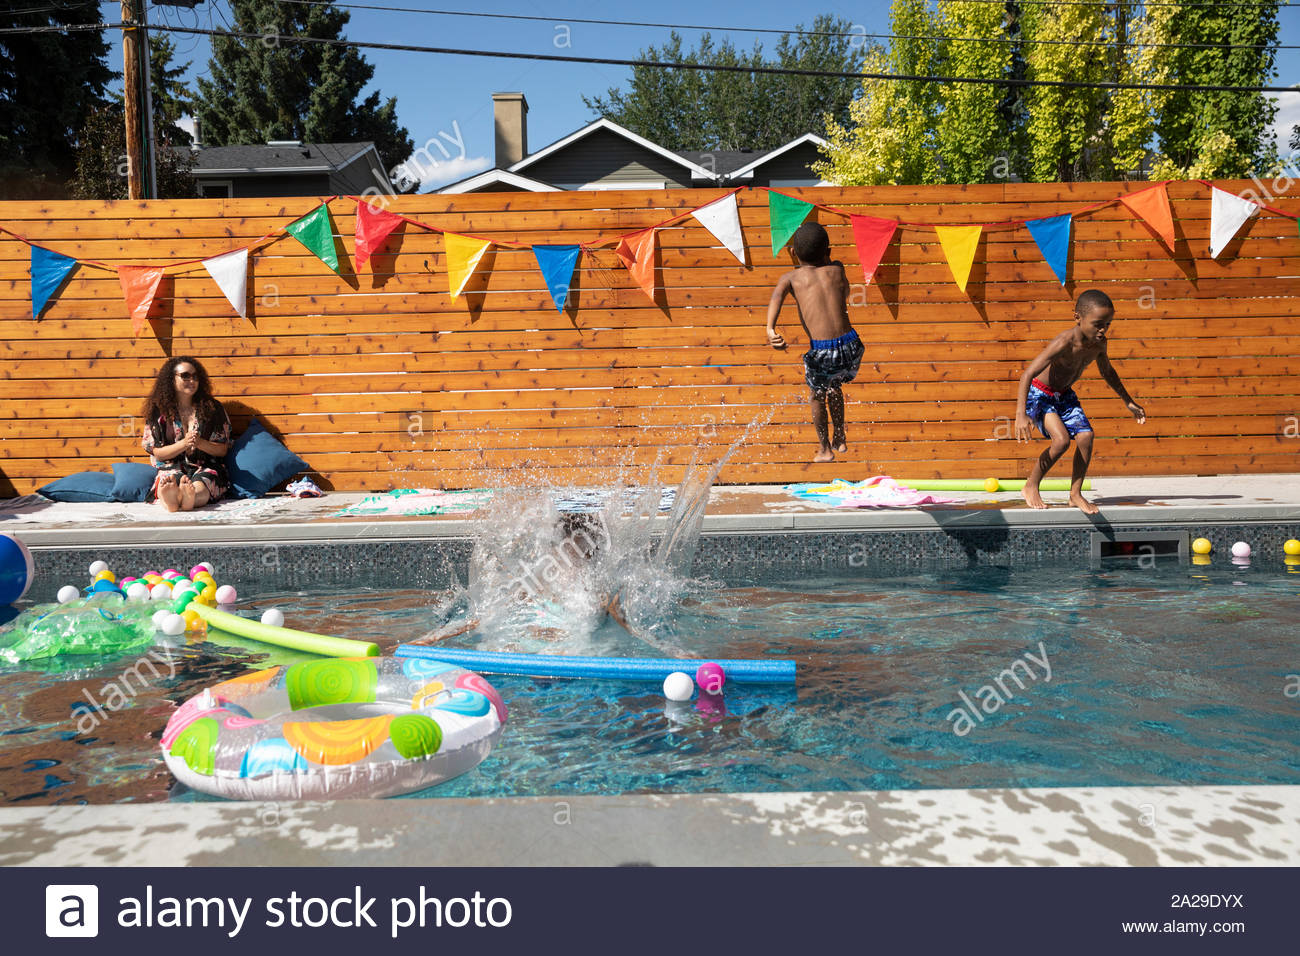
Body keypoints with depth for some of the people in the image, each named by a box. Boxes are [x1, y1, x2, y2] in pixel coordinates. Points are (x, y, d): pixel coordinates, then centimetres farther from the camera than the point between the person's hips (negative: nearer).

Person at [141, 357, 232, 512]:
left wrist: (200, 443, -13)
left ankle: (190, 495, -74)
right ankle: (169, 498, -74)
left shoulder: (212, 407, 10)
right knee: (167, 481, -38)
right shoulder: (158, 411, 9)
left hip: (206, 468, 0)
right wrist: (184, 444, -13)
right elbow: (157, 453, 5)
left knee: (198, 487, -38)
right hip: (171, 467, 0)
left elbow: (223, 450, 8)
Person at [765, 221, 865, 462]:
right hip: (851, 345, 3)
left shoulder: (791, 277, 8)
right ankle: (839, 440, 47)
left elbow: (777, 296, -15)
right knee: (834, 387, 36)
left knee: (817, 396, 30)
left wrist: (770, 329, -28)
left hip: (822, 352, -3)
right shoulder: (837, 269, 16)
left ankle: (825, 450, 41)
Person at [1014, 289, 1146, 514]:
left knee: (1086, 436, -10)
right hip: (1039, 394, -7)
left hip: (1064, 395, 7)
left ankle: (1075, 494, 5)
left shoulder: (1099, 344, -8)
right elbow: (1028, 374, -33)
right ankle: (1030, 487, -3)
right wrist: (1021, 414, -41)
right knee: (1062, 440, -22)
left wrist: (1129, 402, 21)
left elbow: (1107, 371, 14)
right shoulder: (1064, 343, -31)